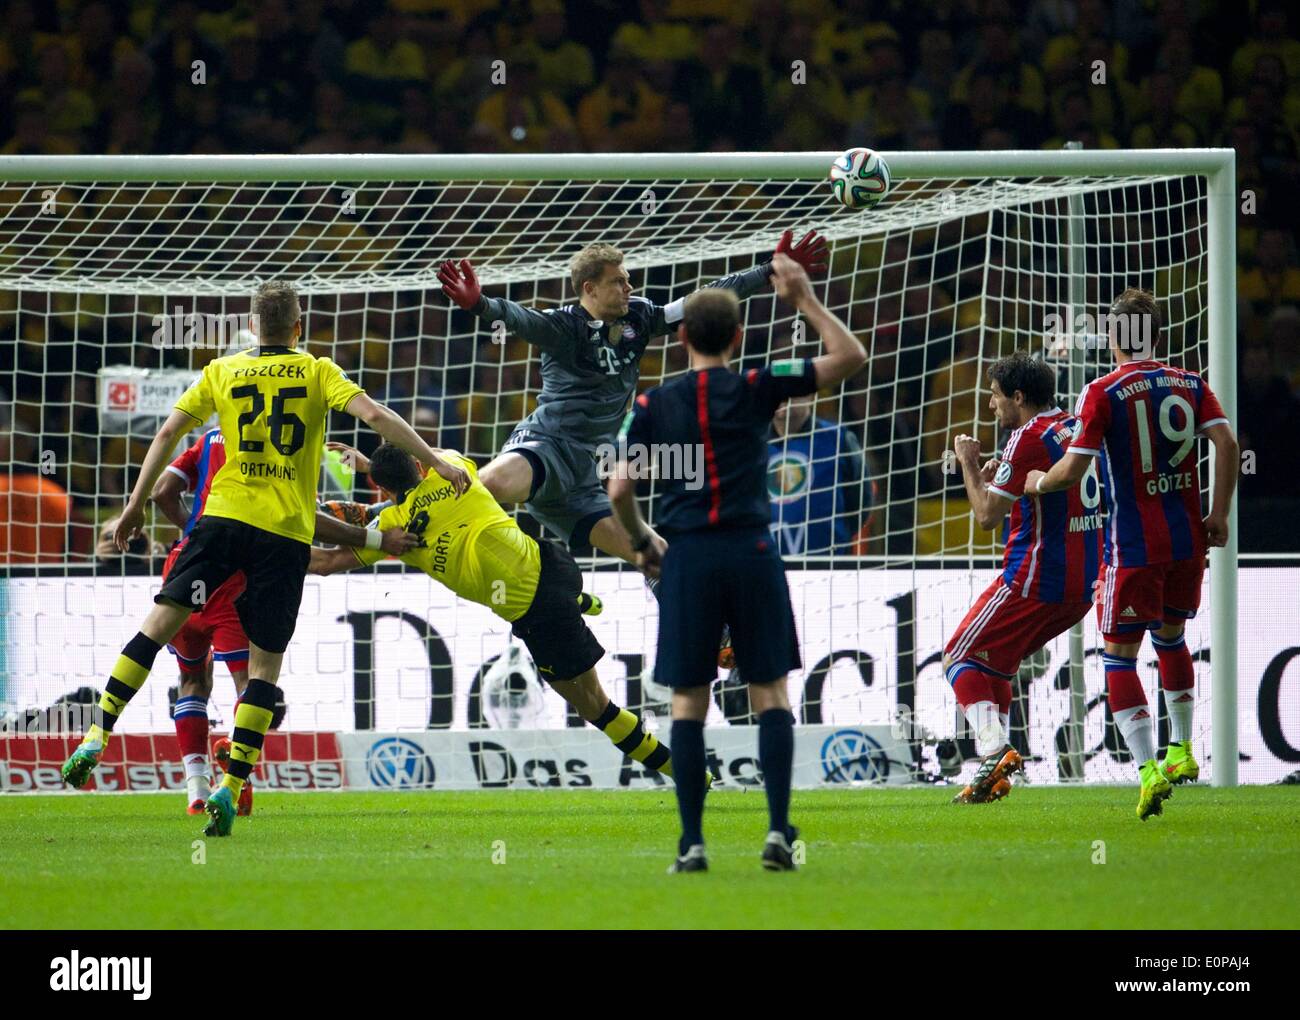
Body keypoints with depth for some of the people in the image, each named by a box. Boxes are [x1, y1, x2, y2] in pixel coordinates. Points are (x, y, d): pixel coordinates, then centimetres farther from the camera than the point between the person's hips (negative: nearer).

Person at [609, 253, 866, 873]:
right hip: (752, 549, -1)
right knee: (770, 693, 4)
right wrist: (804, 300, 11)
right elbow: (850, 358, 5)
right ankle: (778, 830, -6)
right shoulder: (757, 389, 2)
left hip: (687, 557, 1)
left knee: (688, 702, 5)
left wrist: (641, 542, 17)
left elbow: (619, 489, 0)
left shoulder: (653, 404, 5)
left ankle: (692, 843, 1)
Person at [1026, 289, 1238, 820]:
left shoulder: (1103, 393, -8)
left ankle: (1148, 771, -14)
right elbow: (1227, 442, -5)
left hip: (1134, 545, -5)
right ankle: (1182, 752, 35)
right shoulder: (1189, 385, 5)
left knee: (1119, 656, 0)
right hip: (1188, 537, 5)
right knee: (1171, 637, 26)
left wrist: (1039, 482, 8)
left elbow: (1073, 468, -13)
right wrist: (1219, 515, 1)